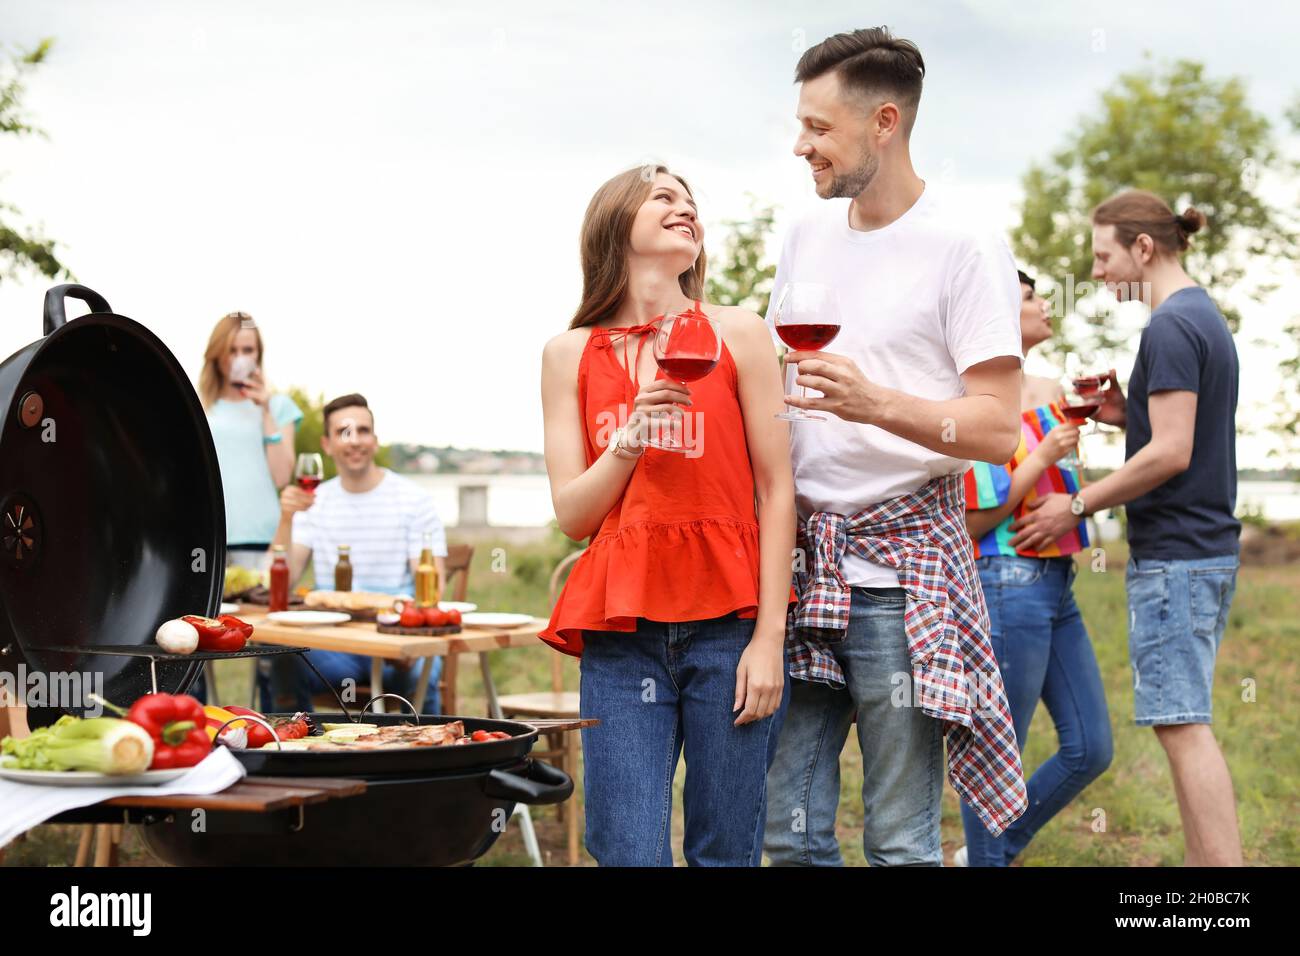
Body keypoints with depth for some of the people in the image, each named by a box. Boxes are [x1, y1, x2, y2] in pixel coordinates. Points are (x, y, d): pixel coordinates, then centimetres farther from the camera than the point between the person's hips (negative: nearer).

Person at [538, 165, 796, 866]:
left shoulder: (736, 334, 6)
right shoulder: (571, 354, 10)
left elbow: (777, 493, 3)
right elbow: (573, 516, 7)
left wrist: (769, 637, -4)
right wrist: (633, 435, -10)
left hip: (728, 623, -1)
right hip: (621, 632, 1)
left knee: (726, 852, 2)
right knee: (628, 854, -6)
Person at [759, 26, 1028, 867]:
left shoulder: (966, 251, -6)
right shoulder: (808, 235, 14)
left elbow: (999, 428, -12)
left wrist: (877, 403, -26)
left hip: (900, 566, -5)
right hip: (798, 553, 6)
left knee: (901, 841, -1)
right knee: (790, 830, 5)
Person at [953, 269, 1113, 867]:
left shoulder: (1048, 392, 12)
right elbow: (973, 521, -14)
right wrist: (1043, 458, -16)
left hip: (1057, 586, 9)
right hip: (1007, 586, -9)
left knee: (1091, 749, 10)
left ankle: (990, 851, 23)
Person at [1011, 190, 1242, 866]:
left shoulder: (1170, 327, -14)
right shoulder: (1206, 317, 16)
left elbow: (1171, 453, -20)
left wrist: (1077, 506, -12)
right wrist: (1127, 414, 9)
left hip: (1173, 555, -10)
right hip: (1206, 550, 10)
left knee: (1183, 725, -9)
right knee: (1186, 722, 12)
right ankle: (1205, 860, 15)